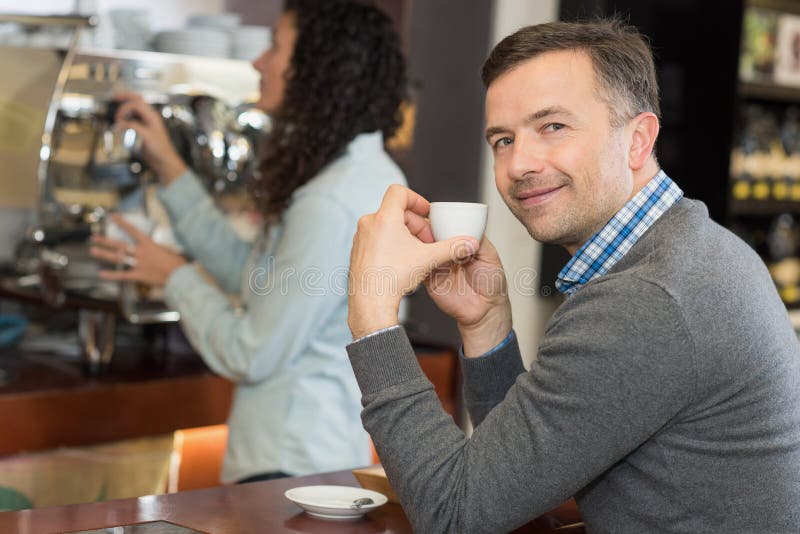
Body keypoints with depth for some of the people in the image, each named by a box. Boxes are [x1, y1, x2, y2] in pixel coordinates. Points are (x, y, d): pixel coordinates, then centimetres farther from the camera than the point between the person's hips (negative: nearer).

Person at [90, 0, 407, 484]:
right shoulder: (370, 175, 10)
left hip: (292, 465, -10)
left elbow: (252, 356, -17)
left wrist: (175, 277, -1)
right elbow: (251, 274, 16)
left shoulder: (330, 206, -22)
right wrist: (169, 166, 17)